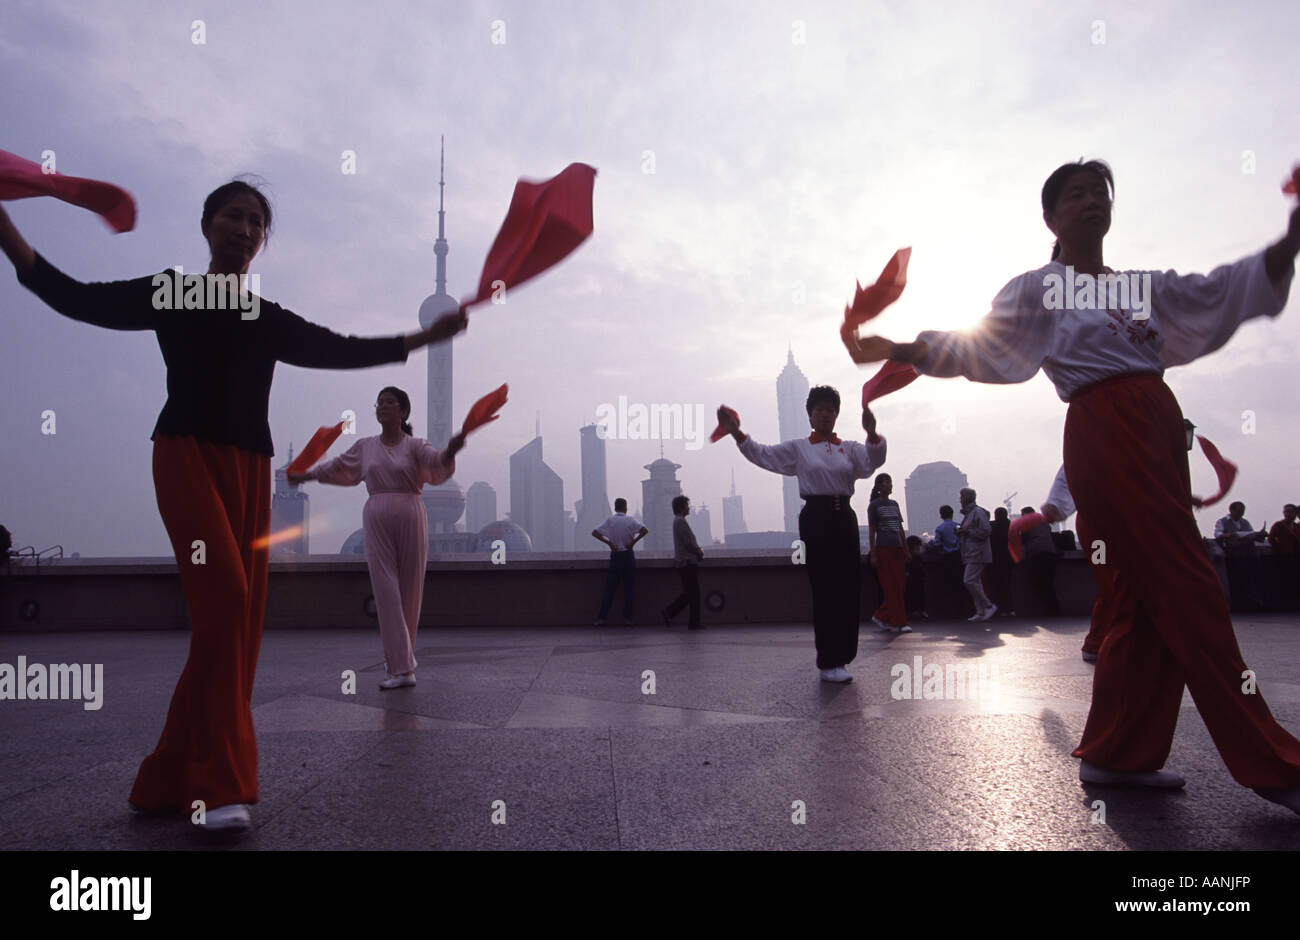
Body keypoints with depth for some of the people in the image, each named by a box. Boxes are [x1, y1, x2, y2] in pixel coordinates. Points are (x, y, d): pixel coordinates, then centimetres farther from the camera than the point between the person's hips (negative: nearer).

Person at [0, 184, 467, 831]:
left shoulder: (272, 321, 20)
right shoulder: (170, 294, 11)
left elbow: (344, 351, 17)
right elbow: (78, 299, 3)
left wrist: (425, 337, 13)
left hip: (249, 468, 5)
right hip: (187, 455, -5)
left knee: (239, 621, -2)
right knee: (225, 594, -24)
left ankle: (168, 783, 11)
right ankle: (221, 785, -18)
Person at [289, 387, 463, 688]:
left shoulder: (415, 446, 2)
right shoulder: (365, 446, 12)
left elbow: (438, 461, -18)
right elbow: (336, 467, 28)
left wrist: (450, 451, -41)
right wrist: (304, 475, 38)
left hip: (410, 519, -2)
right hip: (376, 521, 2)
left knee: (410, 591, 2)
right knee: (386, 593, -5)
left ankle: (401, 661, 17)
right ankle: (402, 668, -5)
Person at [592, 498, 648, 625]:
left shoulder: (610, 520, 2)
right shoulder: (630, 520, -1)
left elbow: (594, 532, -5)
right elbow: (645, 530, -13)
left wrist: (609, 542, -4)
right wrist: (634, 541, -6)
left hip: (615, 555, 1)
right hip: (629, 554, -1)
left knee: (610, 588, 5)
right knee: (629, 588, 6)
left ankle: (601, 618, 1)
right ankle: (627, 618, 4)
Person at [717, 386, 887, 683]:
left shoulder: (850, 448, 12)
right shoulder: (798, 448, 7)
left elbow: (873, 461, -7)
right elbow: (762, 454, -1)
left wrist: (871, 433, -28)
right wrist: (736, 432, -15)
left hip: (844, 517, 3)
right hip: (815, 517, -3)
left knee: (849, 590, 4)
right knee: (825, 590, -3)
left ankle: (841, 656, 18)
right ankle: (828, 663, 4)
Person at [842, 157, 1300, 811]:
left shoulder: (1144, 286, 22)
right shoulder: (1037, 289, 4)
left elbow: (1226, 290, 16)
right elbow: (975, 348, -2)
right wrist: (893, 350, -10)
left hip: (1159, 428, 8)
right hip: (1105, 432, -8)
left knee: (1154, 605, 8)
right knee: (1187, 597, -7)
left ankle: (1116, 754, 19)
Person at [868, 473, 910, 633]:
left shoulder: (894, 504, 16)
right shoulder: (874, 506, -1)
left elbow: (900, 528, 18)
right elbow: (872, 531, -4)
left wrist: (906, 550, 14)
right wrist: (873, 554, -9)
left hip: (897, 548, 7)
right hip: (883, 549, -6)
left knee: (900, 586, 4)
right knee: (892, 587, -5)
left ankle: (880, 616, 15)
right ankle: (900, 623, -1)